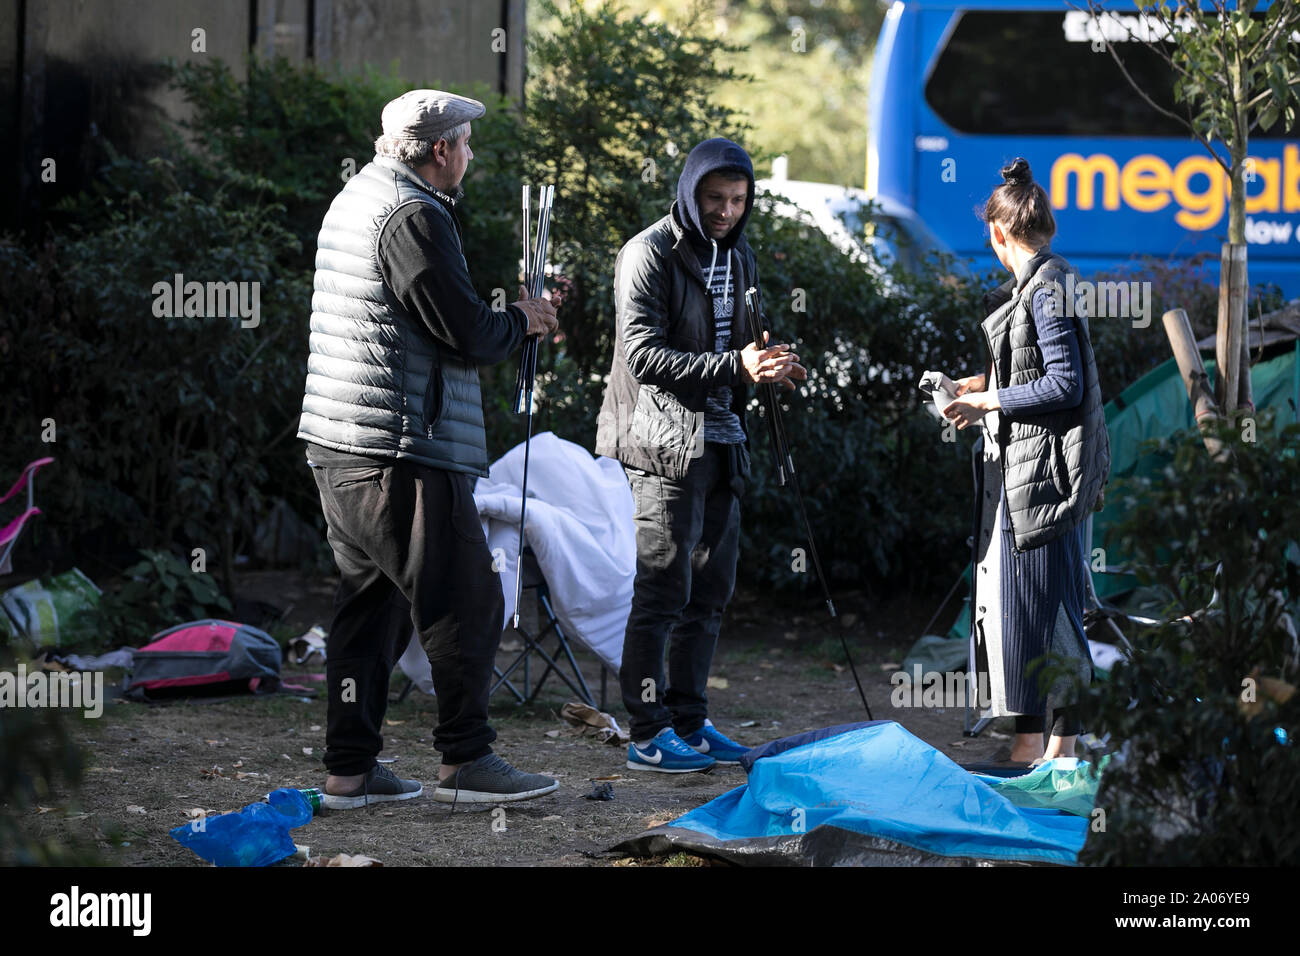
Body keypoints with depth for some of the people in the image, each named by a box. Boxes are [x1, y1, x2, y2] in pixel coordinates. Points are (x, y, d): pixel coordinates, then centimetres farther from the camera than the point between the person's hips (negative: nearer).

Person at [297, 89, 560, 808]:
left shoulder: (352, 201, 18)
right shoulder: (413, 216, -14)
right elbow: (470, 336, -16)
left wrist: (501, 321, 17)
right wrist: (520, 320, 4)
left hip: (338, 446, 10)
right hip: (401, 451, -10)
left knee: (369, 603, 13)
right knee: (465, 603, -2)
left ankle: (349, 769, 14)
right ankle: (465, 761, 3)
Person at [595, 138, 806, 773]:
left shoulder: (738, 256, 15)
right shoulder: (649, 254, -9)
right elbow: (643, 355, -17)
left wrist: (766, 367, 1)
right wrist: (733, 365, -24)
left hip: (720, 443, 8)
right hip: (664, 445, -8)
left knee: (710, 591, 11)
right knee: (663, 593, -7)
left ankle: (689, 723, 20)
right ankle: (648, 734, -1)